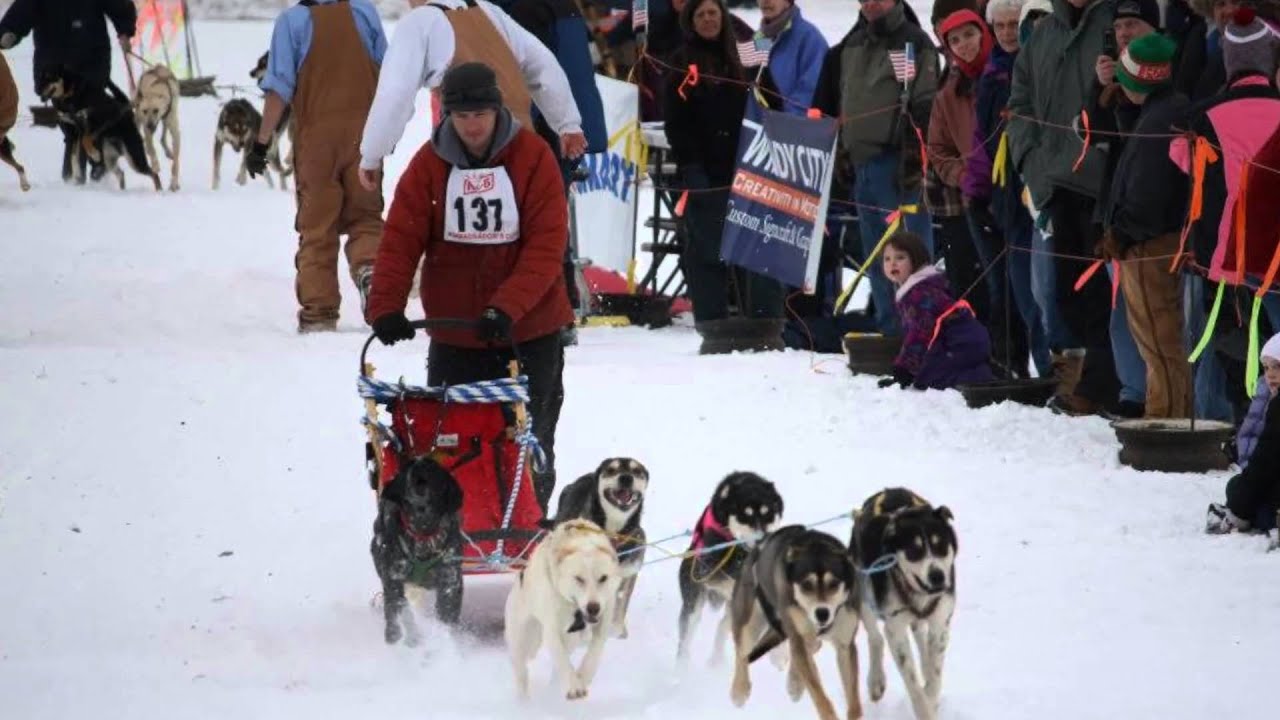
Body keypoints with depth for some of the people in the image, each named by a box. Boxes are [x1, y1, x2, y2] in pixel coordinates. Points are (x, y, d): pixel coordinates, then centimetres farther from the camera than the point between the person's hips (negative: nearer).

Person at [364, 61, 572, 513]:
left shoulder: (533, 157, -9)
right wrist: (385, 306, -22)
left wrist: (506, 308, -26)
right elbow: (401, 239, -7)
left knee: (529, 444, 8)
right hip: (454, 335, 2)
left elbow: (547, 246, -14)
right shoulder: (430, 163, -2)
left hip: (529, 330, -2)